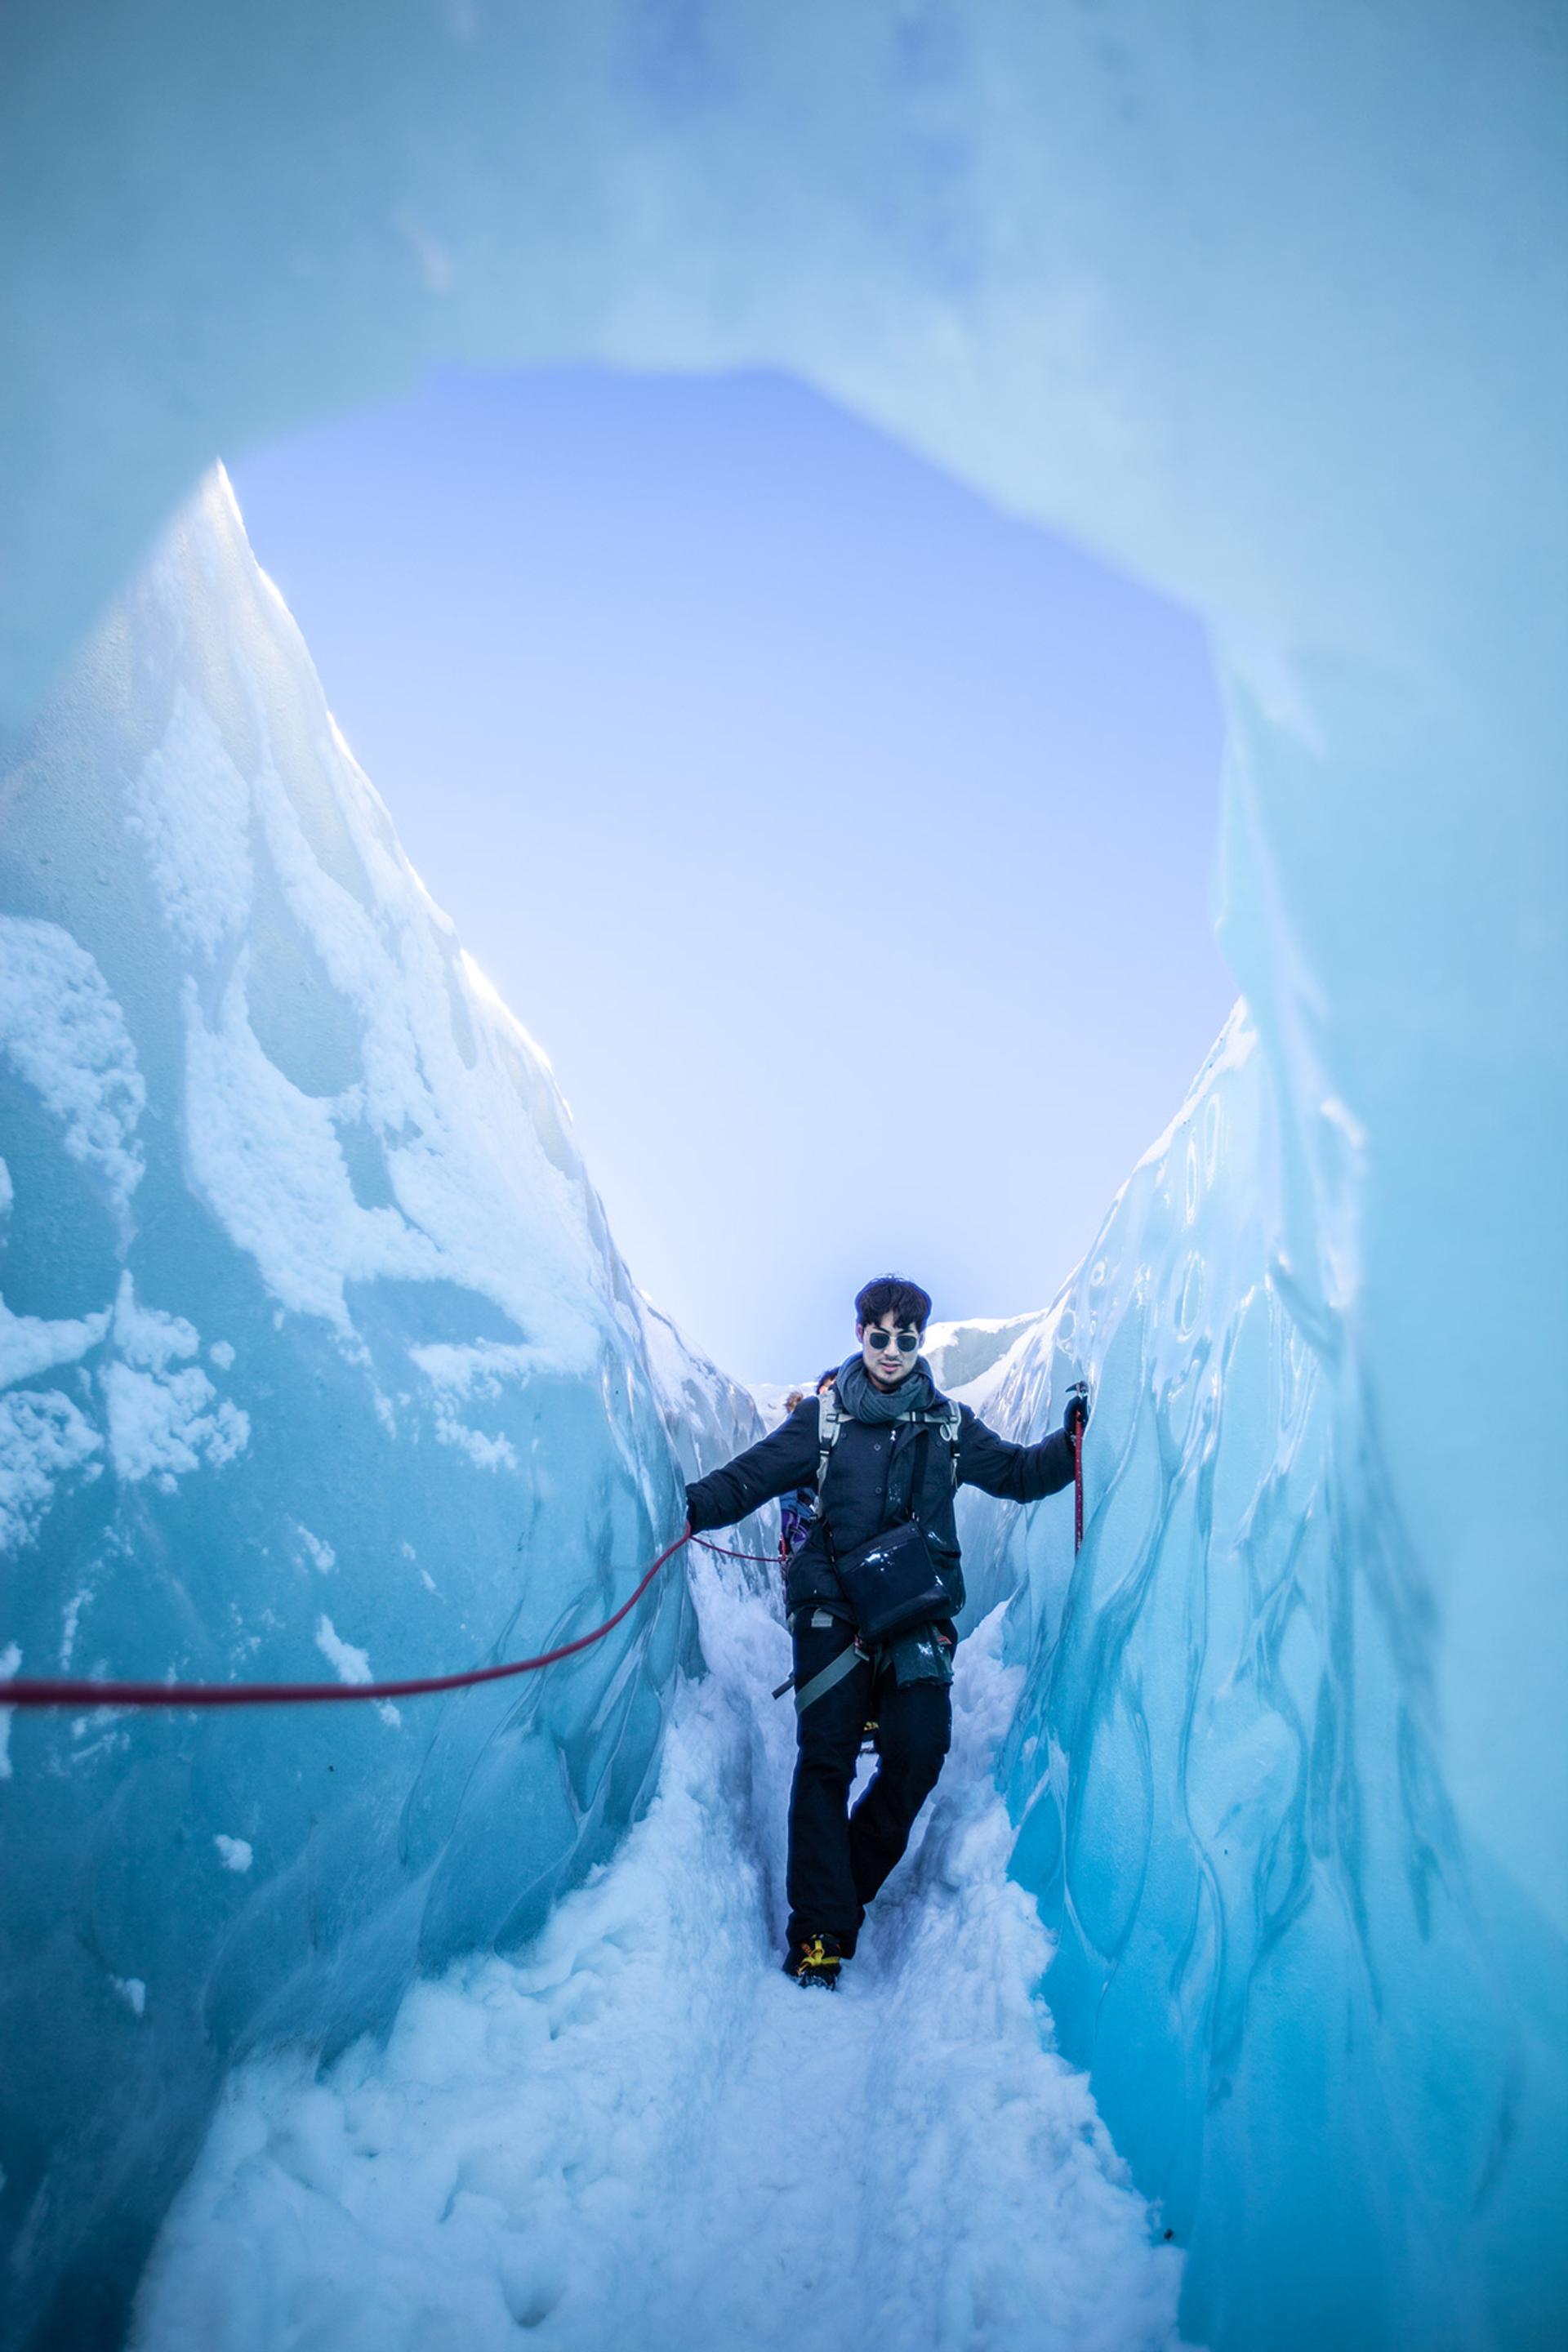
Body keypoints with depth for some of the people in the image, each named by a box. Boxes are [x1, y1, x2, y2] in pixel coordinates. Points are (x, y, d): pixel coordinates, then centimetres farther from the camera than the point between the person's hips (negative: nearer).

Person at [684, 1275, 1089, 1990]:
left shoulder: (949, 1424, 11)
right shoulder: (823, 1417, 3)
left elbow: (1018, 1475, 19)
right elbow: (750, 1477, -2)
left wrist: (1072, 1439, 4)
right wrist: (693, 1504, -19)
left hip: (919, 1615, 2)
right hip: (834, 1610, -2)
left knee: (918, 1754, -10)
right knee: (826, 1760, -7)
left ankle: (844, 1890, 12)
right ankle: (819, 1929, 2)